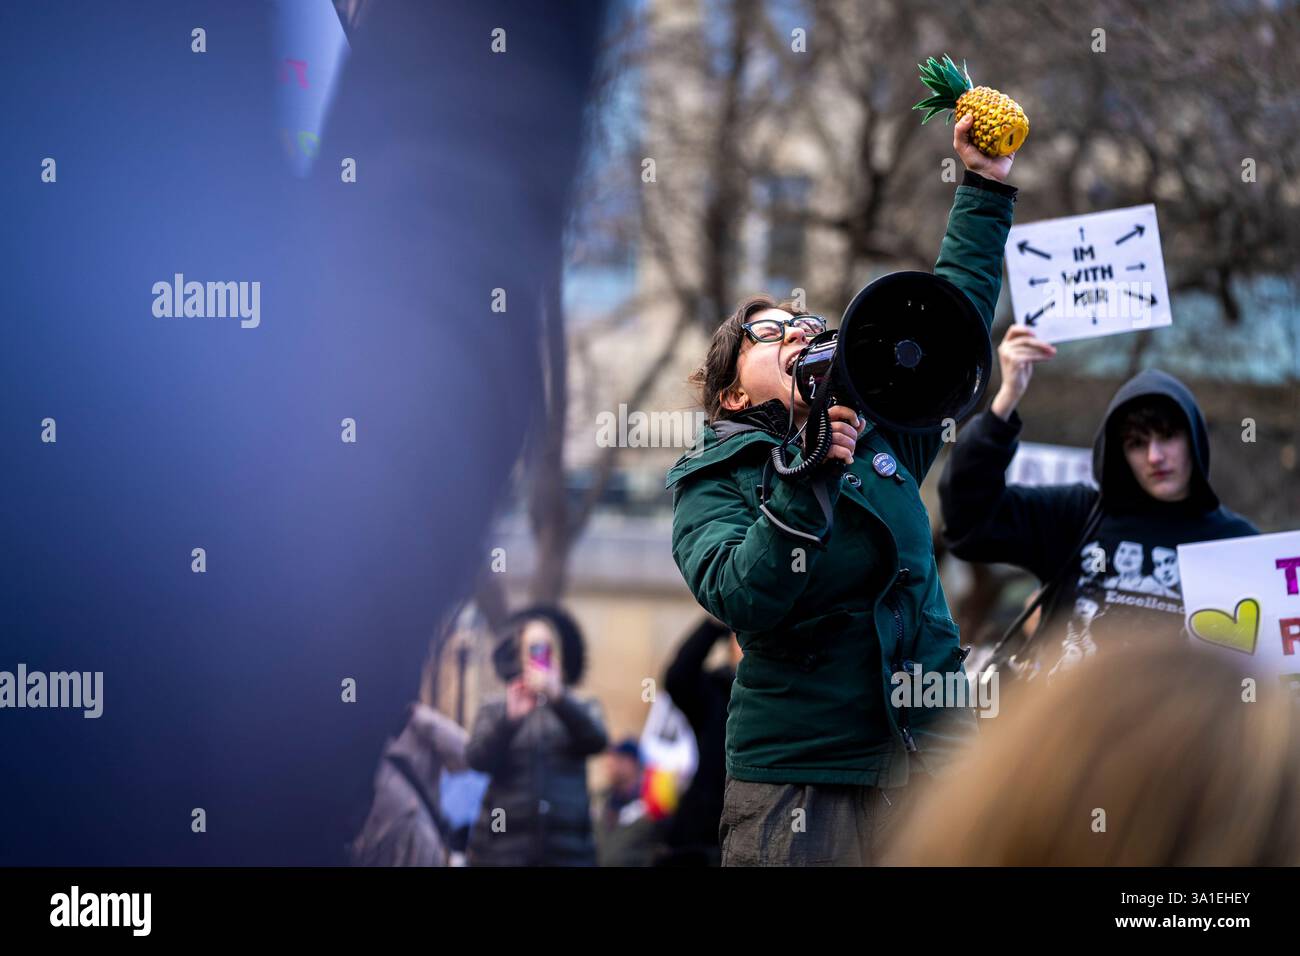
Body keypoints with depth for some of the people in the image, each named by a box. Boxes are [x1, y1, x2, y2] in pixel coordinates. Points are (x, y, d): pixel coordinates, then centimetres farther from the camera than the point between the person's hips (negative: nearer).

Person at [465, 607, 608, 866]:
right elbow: (477, 759, -5)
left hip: (567, 848, 0)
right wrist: (510, 718, -22)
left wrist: (559, 697, -25)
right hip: (504, 846, 0)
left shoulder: (579, 709, 14)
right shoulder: (494, 710, 12)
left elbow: (595, 741, -8)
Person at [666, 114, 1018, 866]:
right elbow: (744, 600, -17)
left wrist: (986, 187, 19)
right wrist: (807, 482, -22)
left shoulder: (883, 438, 12)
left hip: (930, 751, 4)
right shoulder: (714, 484, 0)